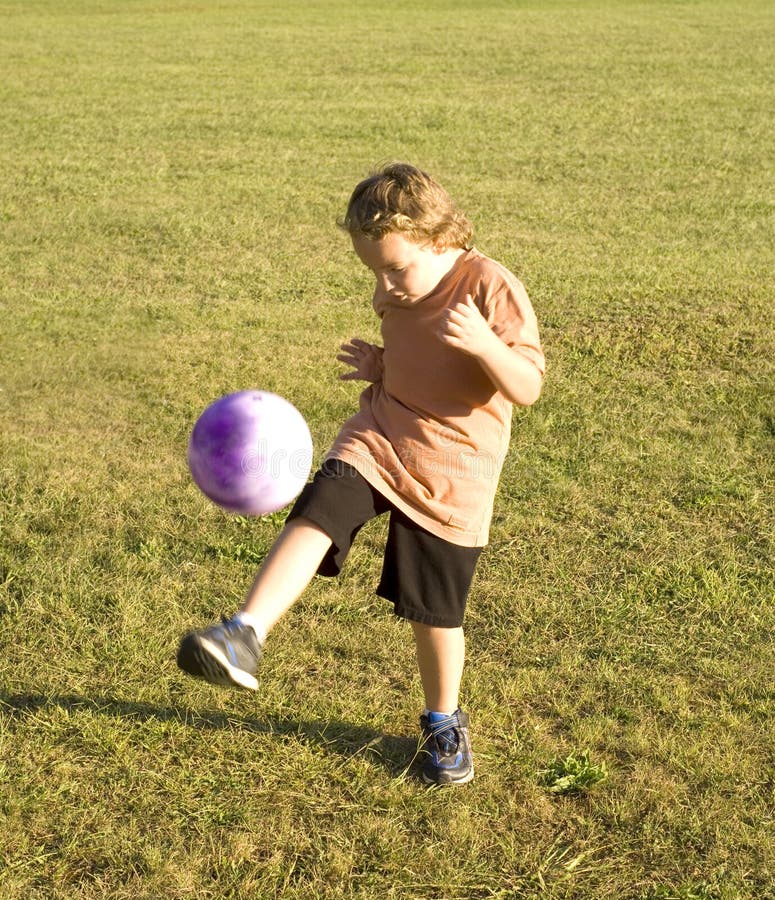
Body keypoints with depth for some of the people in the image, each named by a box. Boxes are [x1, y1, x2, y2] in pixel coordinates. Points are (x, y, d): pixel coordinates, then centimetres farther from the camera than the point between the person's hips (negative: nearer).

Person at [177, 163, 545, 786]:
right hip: (380, 436, 5)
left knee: (435, 611, 6)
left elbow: (527, 388, -18)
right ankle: (244, 636, -36)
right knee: (316, 513, -26)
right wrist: (378, 366, 2)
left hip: (454, 463, -4)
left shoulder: (491, 288, -15)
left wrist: (485, 343, -36)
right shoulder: (395, 295, 5)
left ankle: (444, 723, 29)